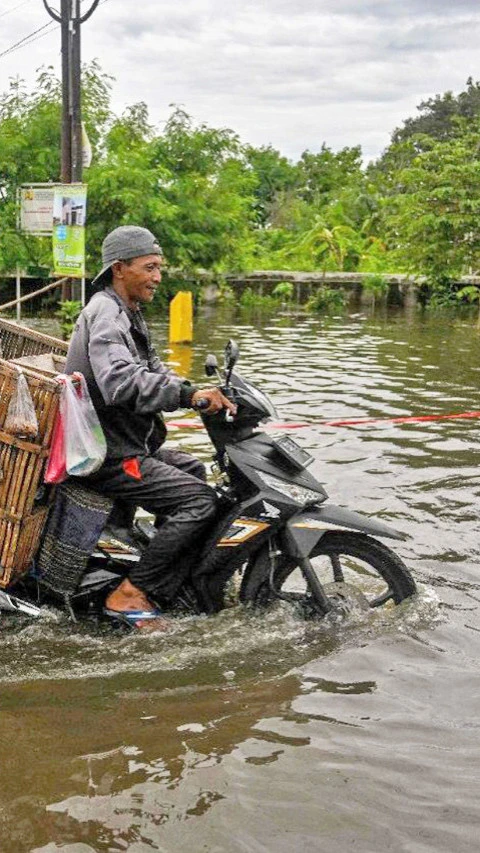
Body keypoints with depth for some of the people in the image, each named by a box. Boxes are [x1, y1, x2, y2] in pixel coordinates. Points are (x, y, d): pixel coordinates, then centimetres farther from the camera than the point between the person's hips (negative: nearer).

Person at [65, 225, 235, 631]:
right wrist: (188, 394, -40)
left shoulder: (129, 313, 16)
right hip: (109, 456, -11)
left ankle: (168, 583, 27)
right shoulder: (106, 314, -19)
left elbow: (153, 369, 16)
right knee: (200, 500, -17)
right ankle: (131, 593, -13)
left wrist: (204, 394, 0)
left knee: (195, 471, 25)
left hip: (129, 442, 11)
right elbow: (119, 382, -36)